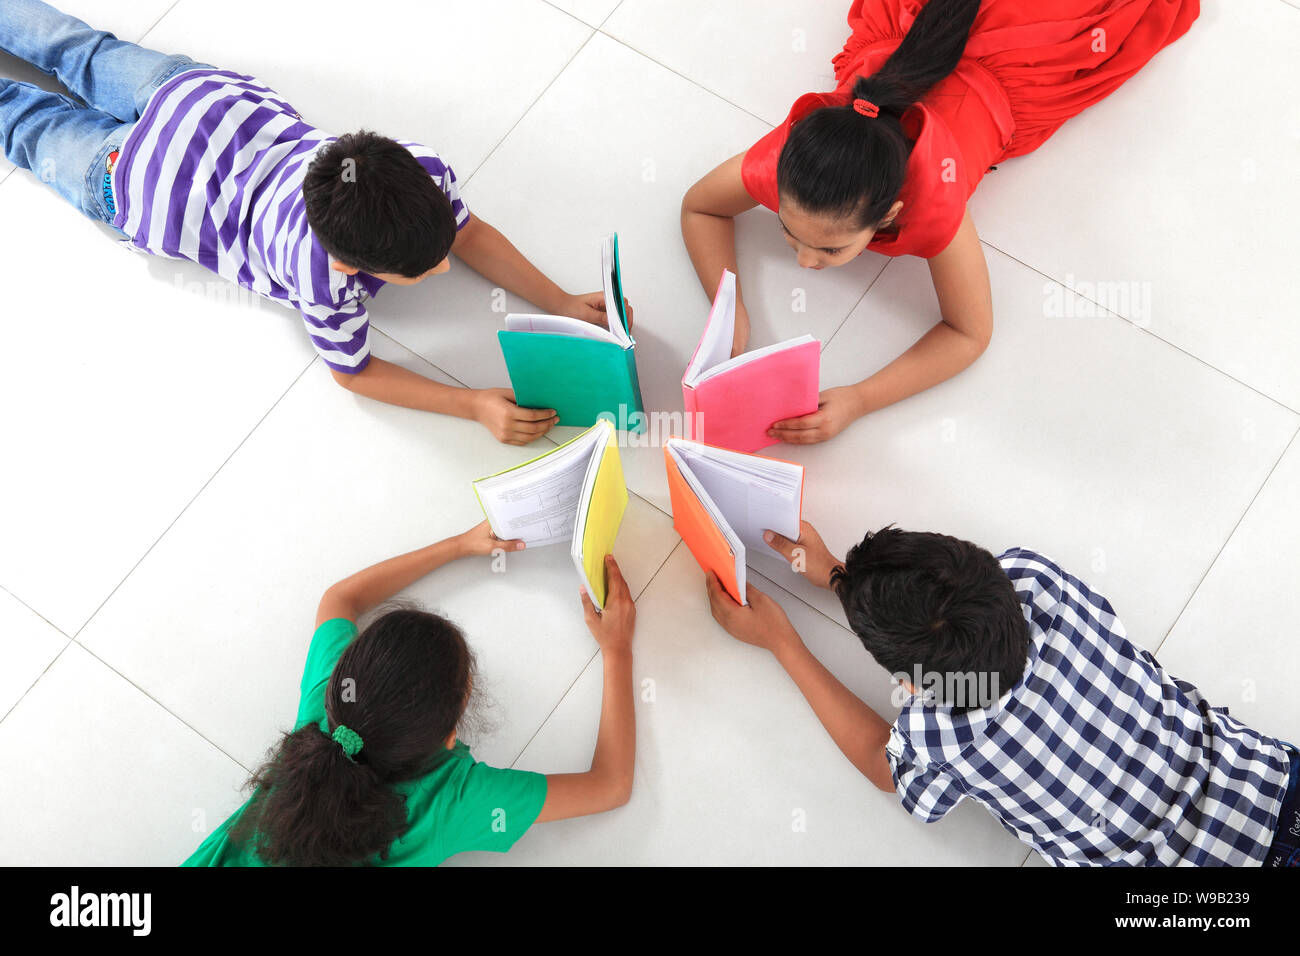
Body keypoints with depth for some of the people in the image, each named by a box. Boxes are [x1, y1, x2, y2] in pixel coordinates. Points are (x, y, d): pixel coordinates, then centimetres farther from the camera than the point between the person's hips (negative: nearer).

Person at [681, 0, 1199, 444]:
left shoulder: (936, 207, -51)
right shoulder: (780, 160, -42)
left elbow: (970, 334, -37)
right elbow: (699, 207, -21)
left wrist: (856, 401, -49)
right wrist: (731, 315, -37)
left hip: (999, 87, -1)